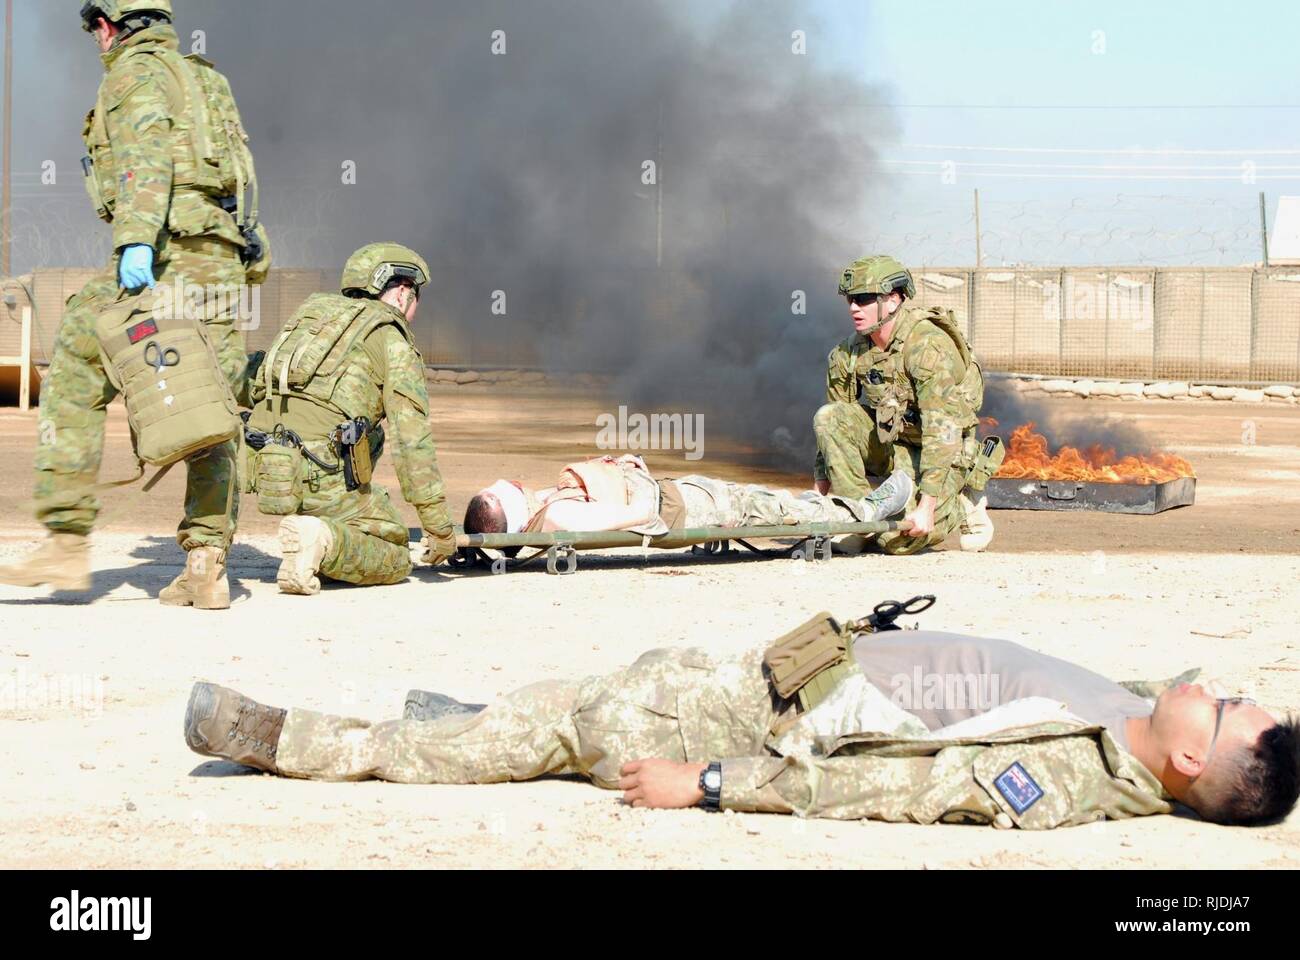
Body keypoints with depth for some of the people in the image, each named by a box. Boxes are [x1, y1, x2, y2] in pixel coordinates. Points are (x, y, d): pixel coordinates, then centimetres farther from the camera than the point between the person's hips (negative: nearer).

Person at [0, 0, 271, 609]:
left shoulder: (136, 71, 3)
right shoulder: (206, 80, 27)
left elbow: (146, 154, -14)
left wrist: (136, 239, -25)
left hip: (166, 254, -8)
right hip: (225, 259, 8)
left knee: (75, 381, -2)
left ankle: (68, 541, -8)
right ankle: (206, 569, -2)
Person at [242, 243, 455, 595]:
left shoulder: (312, 311, 23)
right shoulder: (394, 341, 3)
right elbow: (413, 441, -5)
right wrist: (440, 528, -2)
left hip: (267, 472, 6)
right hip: (325, 476, -6)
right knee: (395, 562, 12)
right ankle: (323, 542, -17)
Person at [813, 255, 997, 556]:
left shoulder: (929, 346, -26)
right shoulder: (847, 355, -4)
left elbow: (942, 430, -30)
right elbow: (834, 428, 4)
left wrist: (927, 506, -34)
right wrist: (820, 494, -2)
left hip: (941, 453, -6)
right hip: (889, 440, 6)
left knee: (898, 538, -24)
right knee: (828, 417, -19)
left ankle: (961, 511, 6)